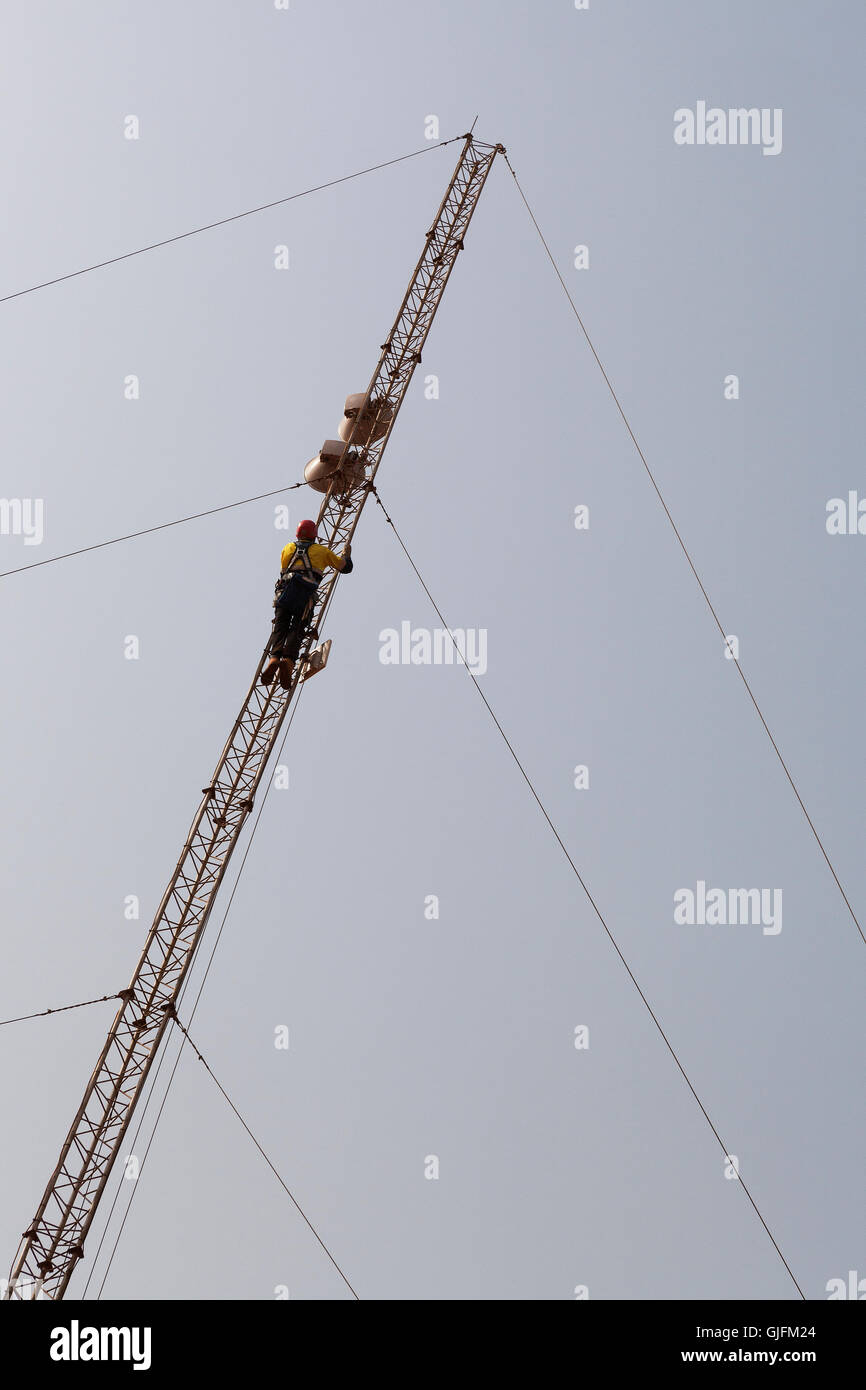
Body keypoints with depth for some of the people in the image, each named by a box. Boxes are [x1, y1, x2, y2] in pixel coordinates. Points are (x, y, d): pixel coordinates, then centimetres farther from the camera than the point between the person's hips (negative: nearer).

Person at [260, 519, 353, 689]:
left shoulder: (288, 548, 28)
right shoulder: (321, 550, 24)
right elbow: (345, 567, 32)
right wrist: (346, 554, 54)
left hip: (285, 590, 1)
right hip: (306, 594, -1)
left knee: (279, 628, -6)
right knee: (297, 630, -8)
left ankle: (274, 657, -32)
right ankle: (289, 660, -33)